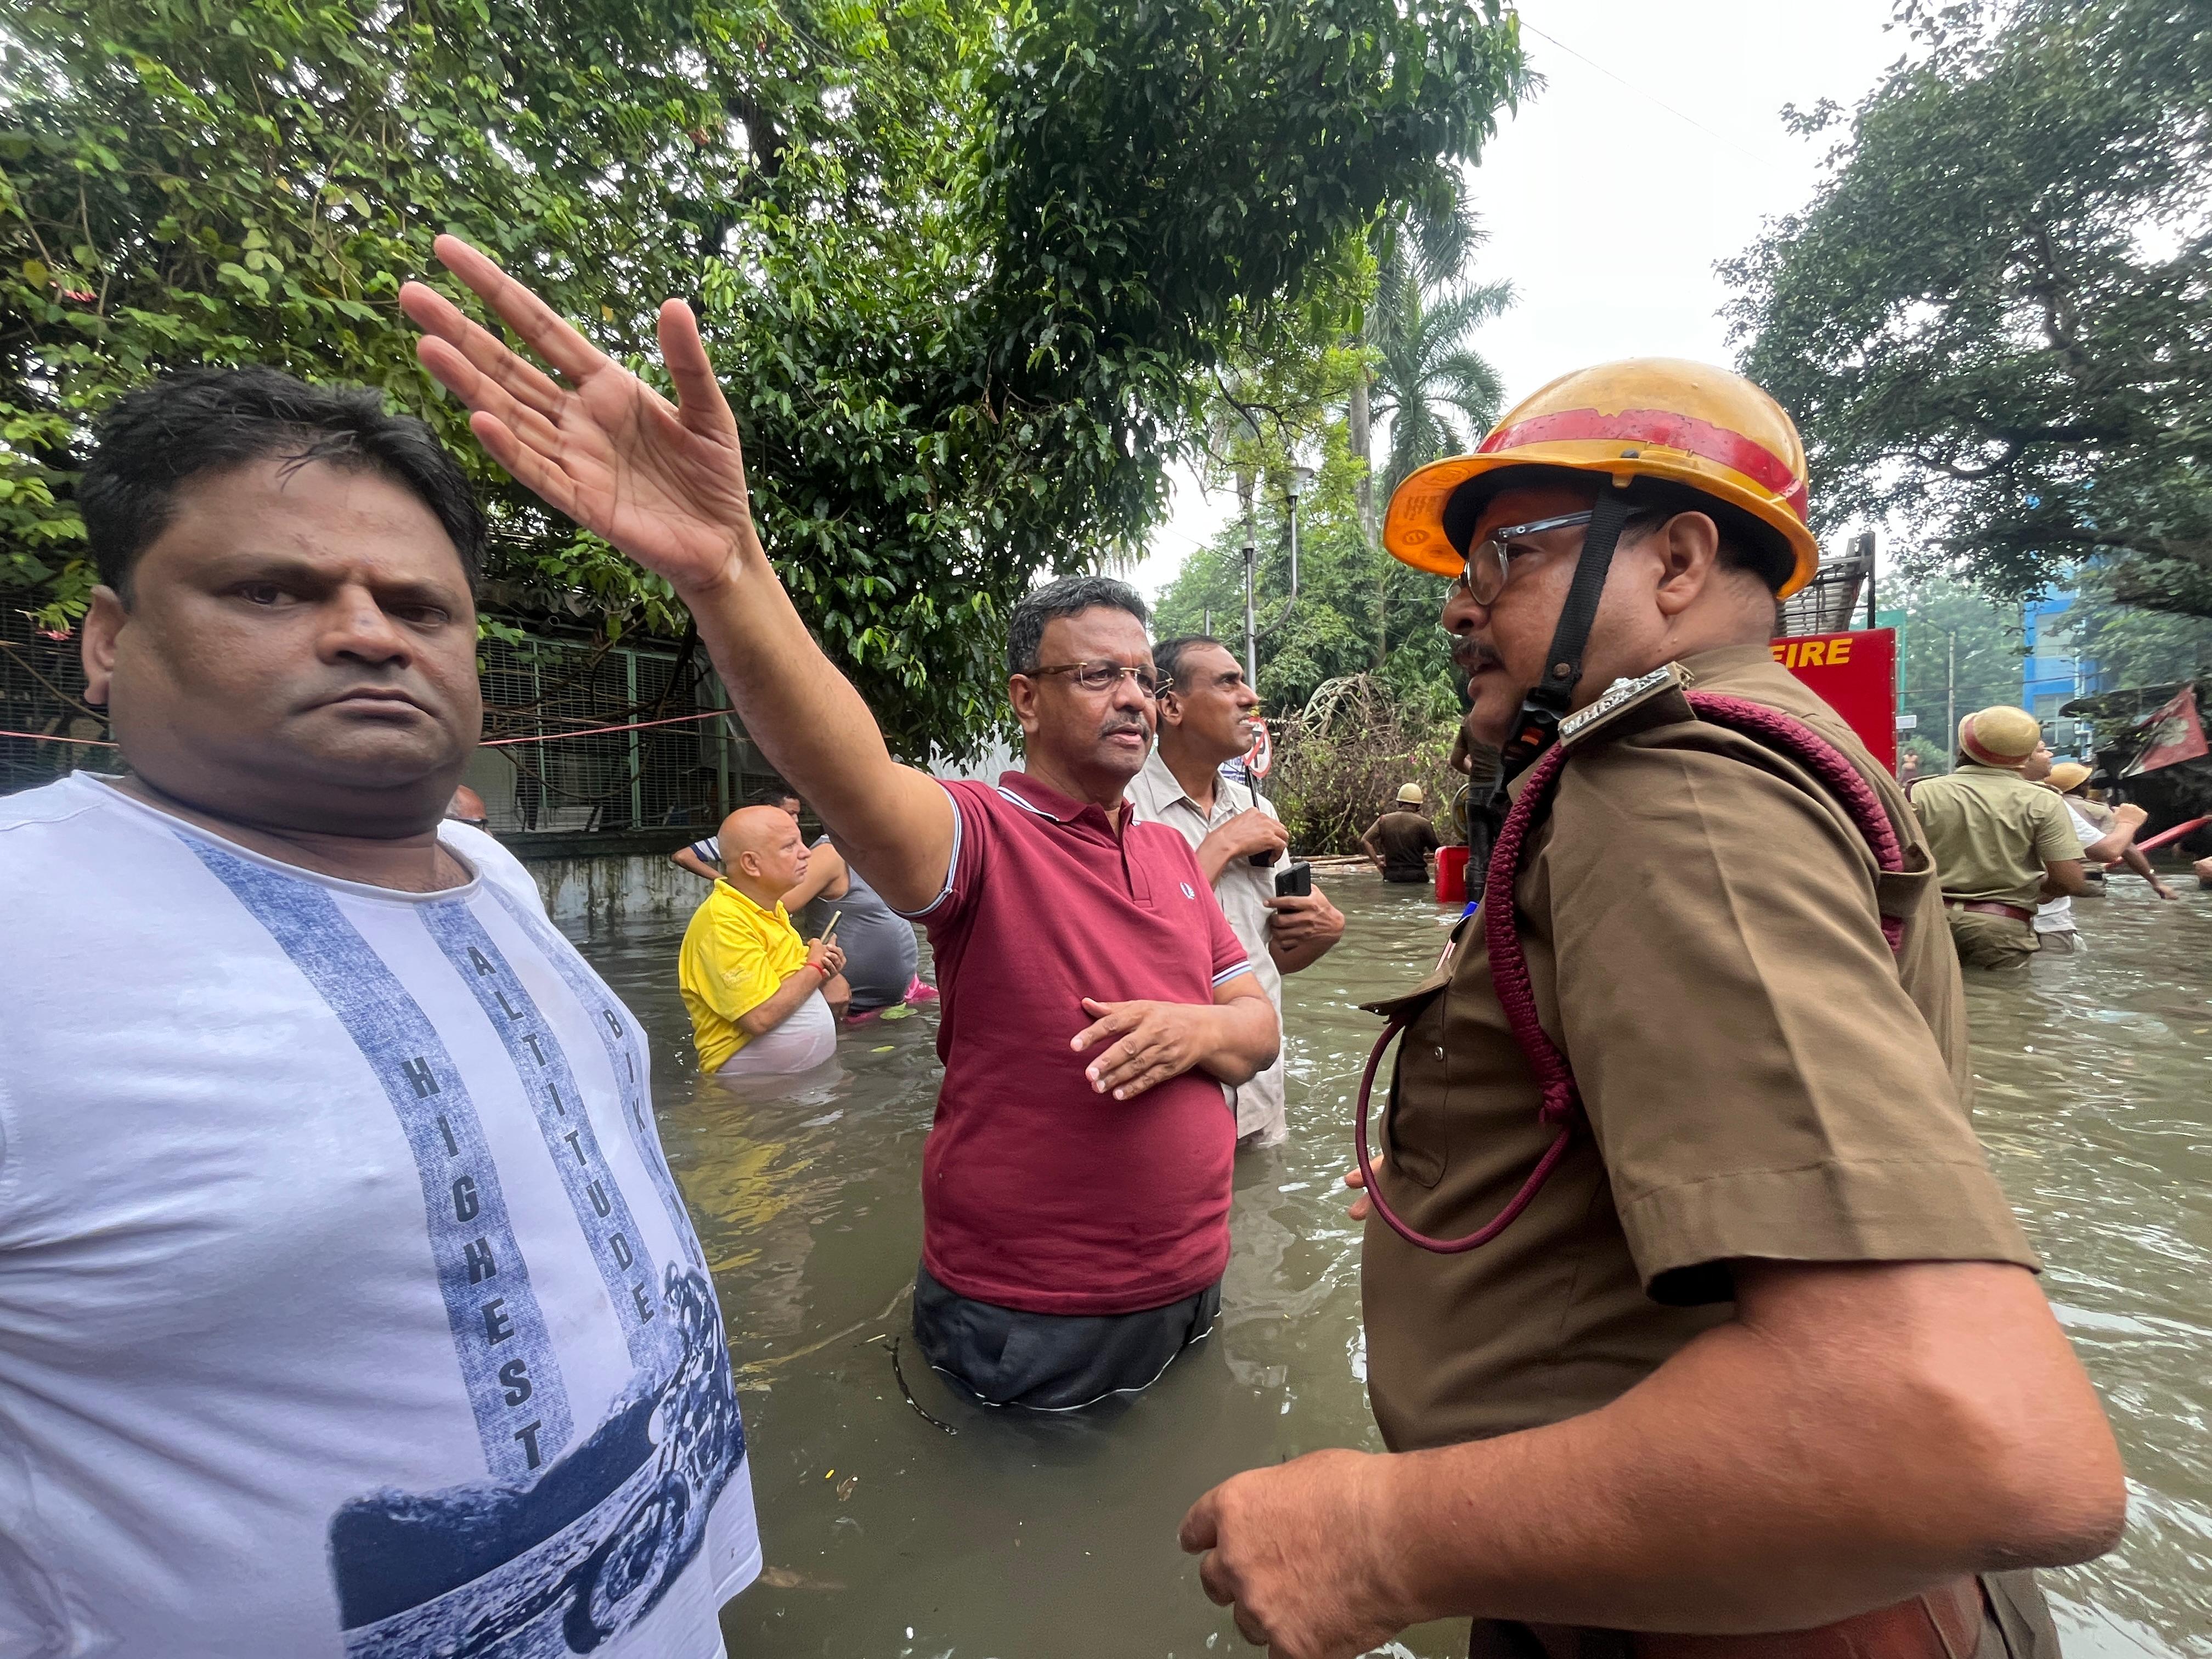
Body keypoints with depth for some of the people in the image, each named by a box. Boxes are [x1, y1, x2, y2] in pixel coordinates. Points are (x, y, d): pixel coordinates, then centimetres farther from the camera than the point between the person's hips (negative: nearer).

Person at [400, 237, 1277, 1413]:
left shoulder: (1171, 853, 4)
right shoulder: (980, 834, -17)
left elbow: (1259, 1024, 8)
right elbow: (856, 782, -40)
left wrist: (1195, 1028, -17)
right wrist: (722, 568, -56)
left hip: (1189, 1293, 6)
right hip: (1024, 1332, -5)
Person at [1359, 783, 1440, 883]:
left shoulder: (1384, 820, 4)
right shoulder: (1422, 823, -5)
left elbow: (1365, 841, 2)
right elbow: (1437, 849, 0)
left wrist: (1377, 862, 5)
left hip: (1391, 876, 3)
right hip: (1417, 876, -2)